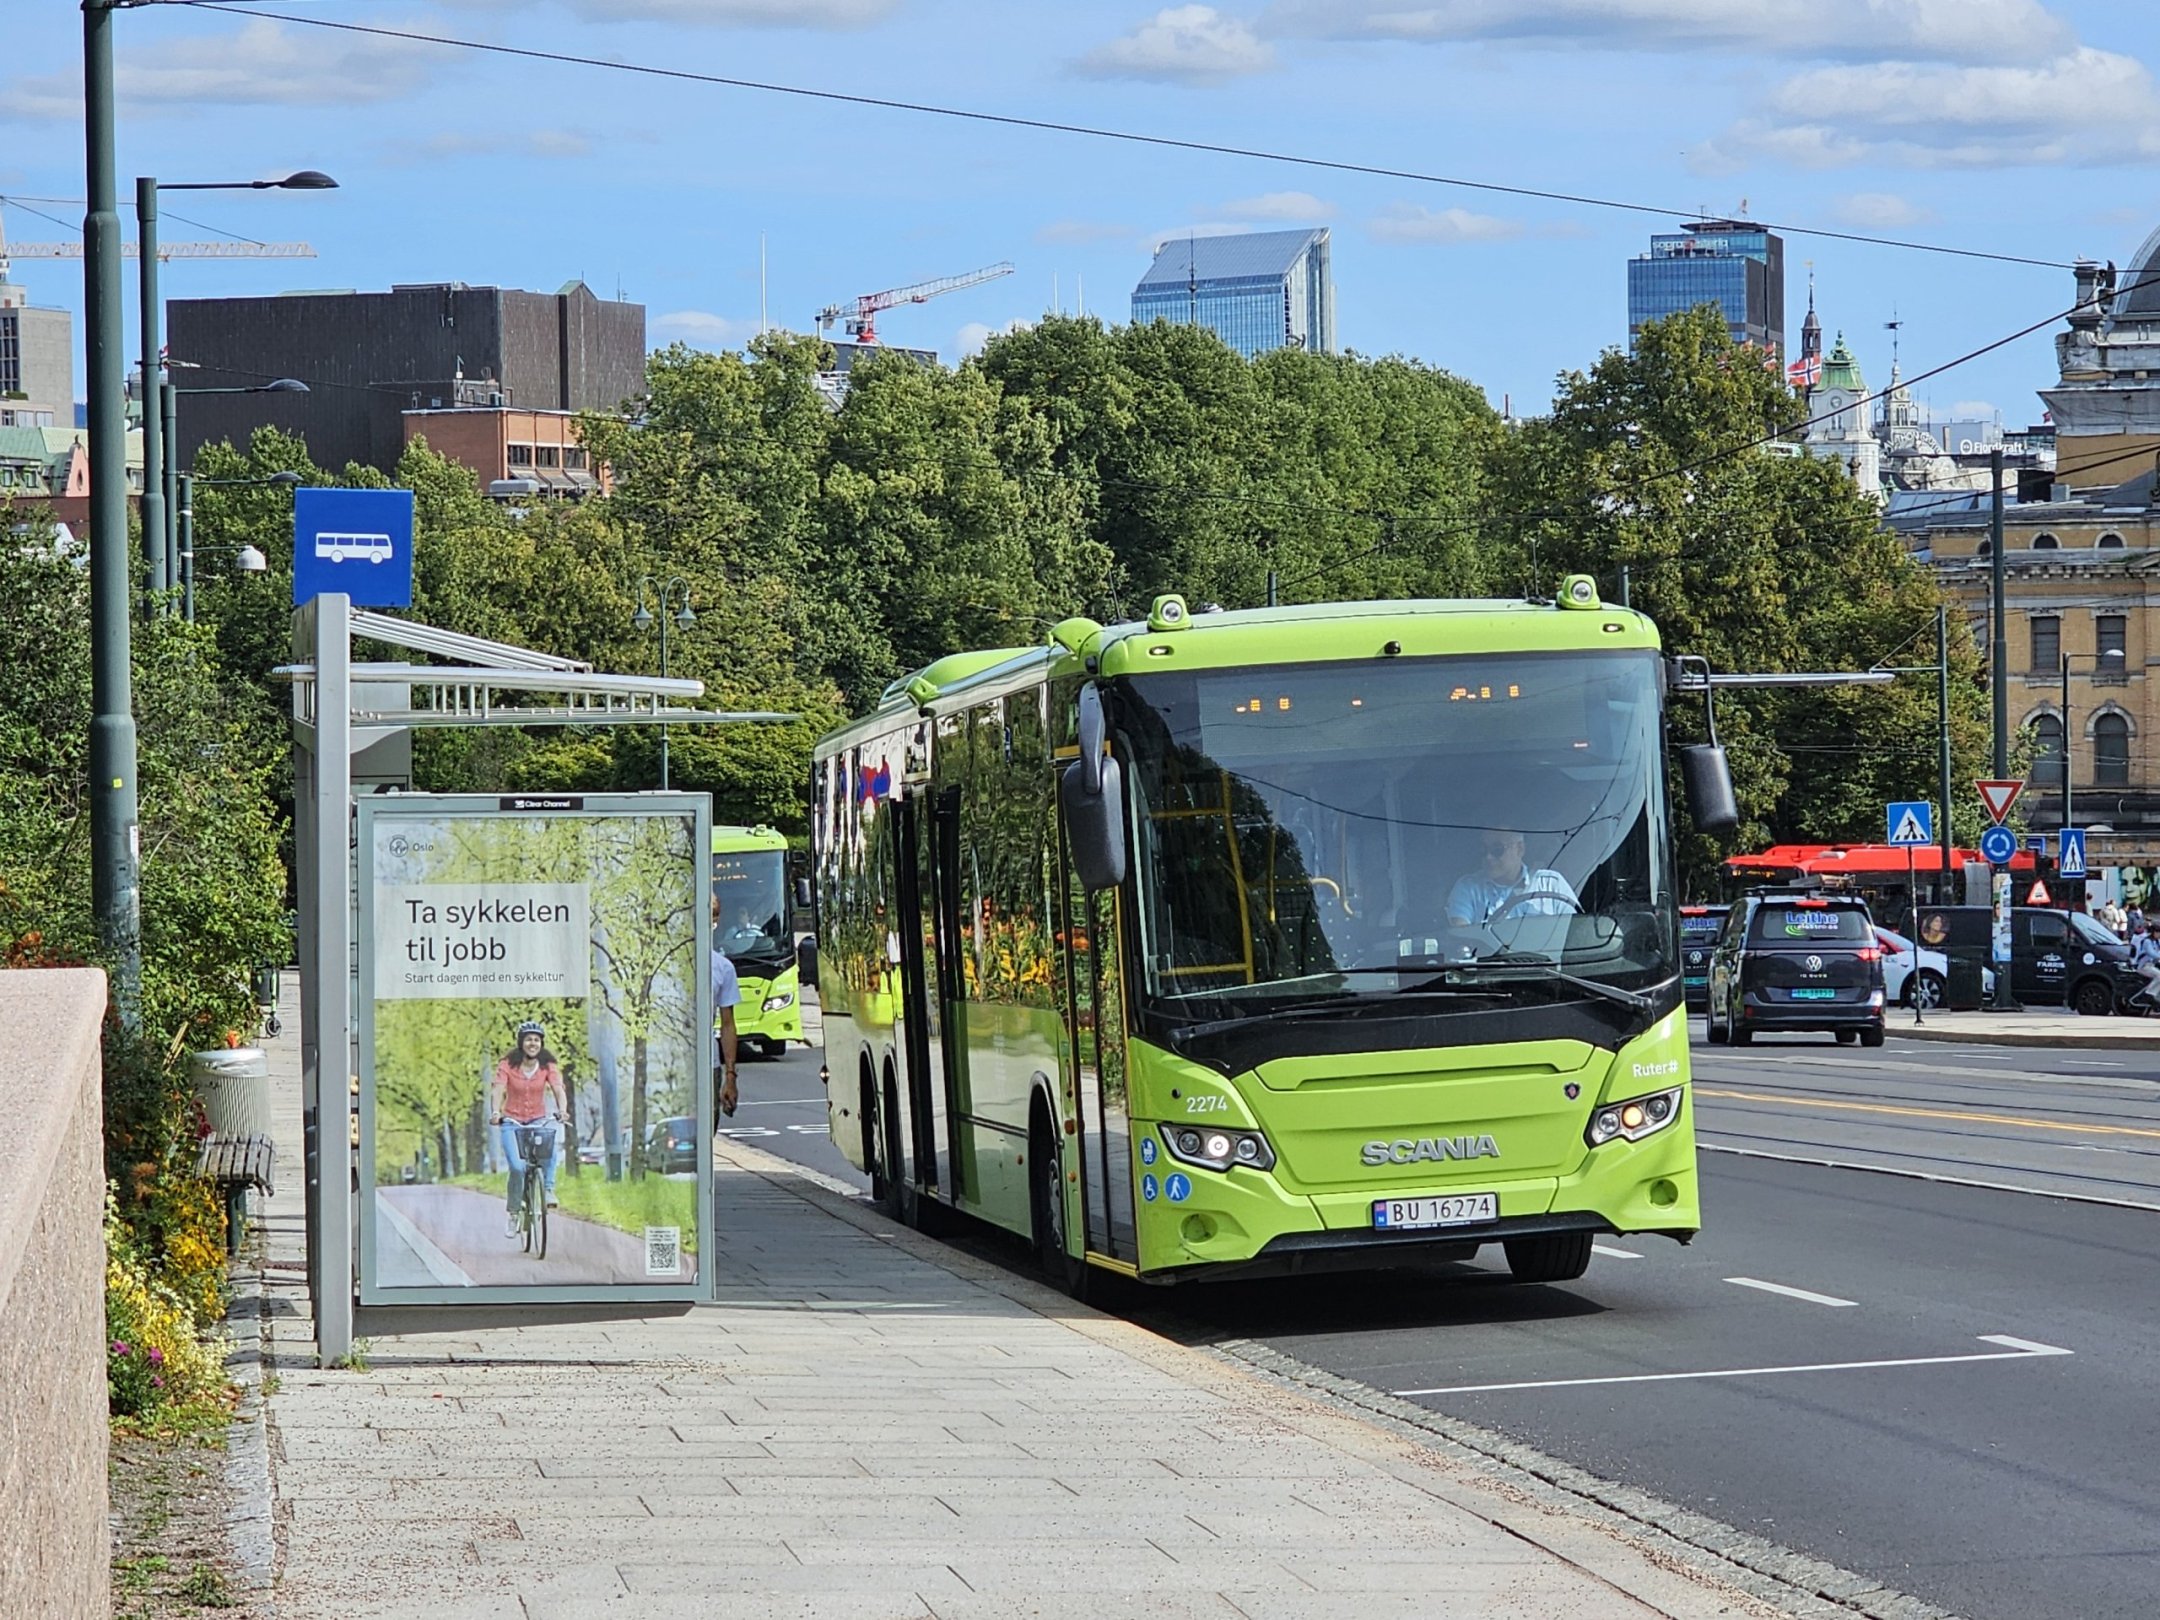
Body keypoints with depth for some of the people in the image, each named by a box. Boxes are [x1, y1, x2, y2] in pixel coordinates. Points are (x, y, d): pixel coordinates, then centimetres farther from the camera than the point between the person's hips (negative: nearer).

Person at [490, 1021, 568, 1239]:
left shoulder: (548, 1065, -5)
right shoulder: (507, 1065, -9)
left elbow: (558, 1089, -18)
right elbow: (497, 1090, -20)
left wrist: (562, 1110, -38)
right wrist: (495, 1112, -40)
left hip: (538, 1120, 1)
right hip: (512, 1121, -1)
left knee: (551, 1143, -34)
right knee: (517, 1166, -20)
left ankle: (548, 1189, -22)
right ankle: (513, 1213, -3)